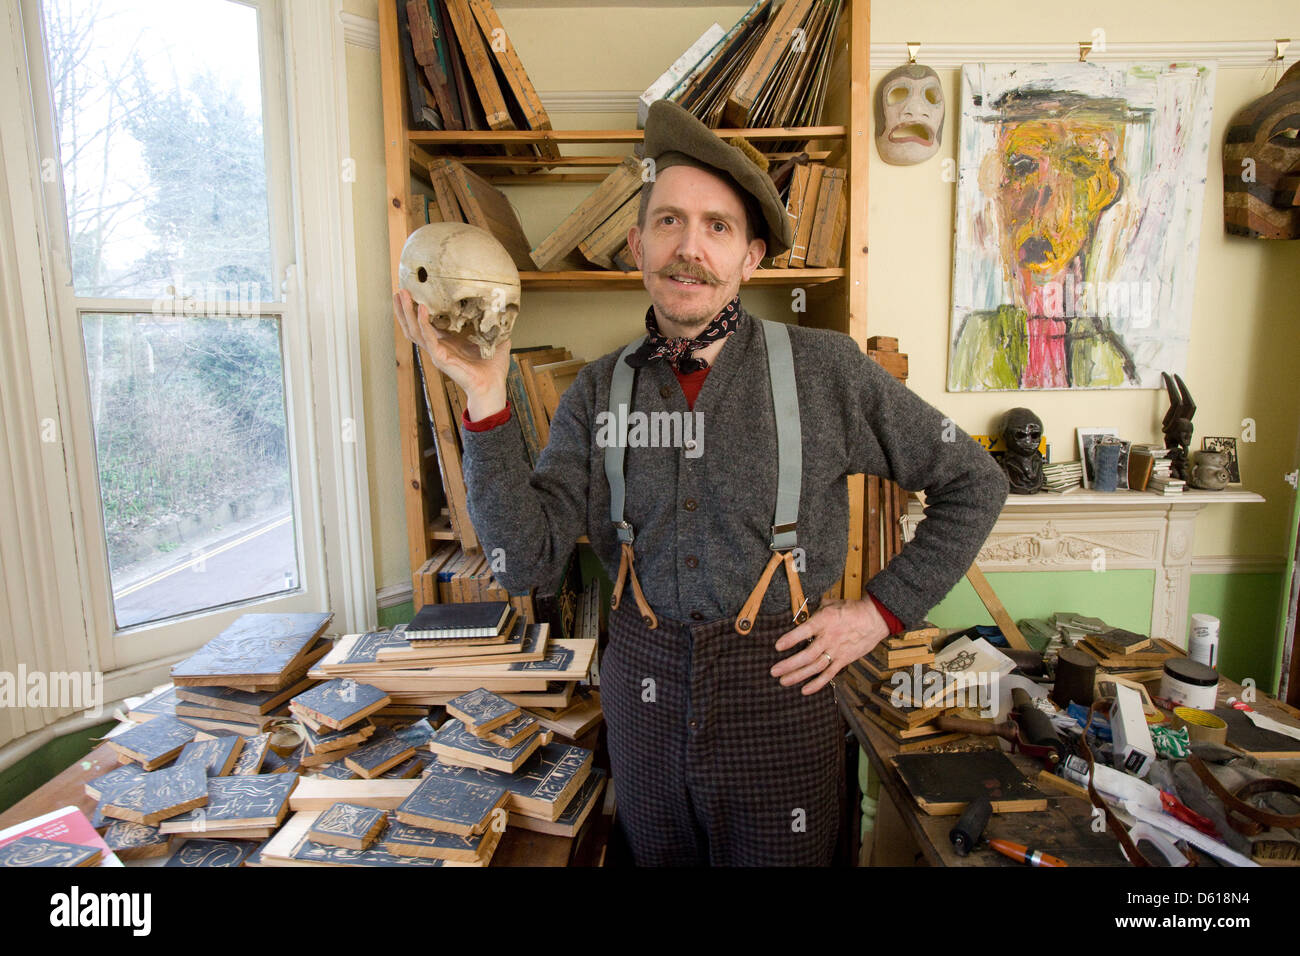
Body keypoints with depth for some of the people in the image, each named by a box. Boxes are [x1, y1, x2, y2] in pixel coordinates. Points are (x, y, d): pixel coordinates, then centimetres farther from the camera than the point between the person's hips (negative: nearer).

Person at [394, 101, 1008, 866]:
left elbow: (975, 484, -2)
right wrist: (486, 399, -18)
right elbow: (530, 561, -10)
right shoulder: (603, 389, -3)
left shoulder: (824, 369, -10)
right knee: (660, 859, 24)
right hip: (644, 687, 3)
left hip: (778, 688, -2)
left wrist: (883, 611, -7)